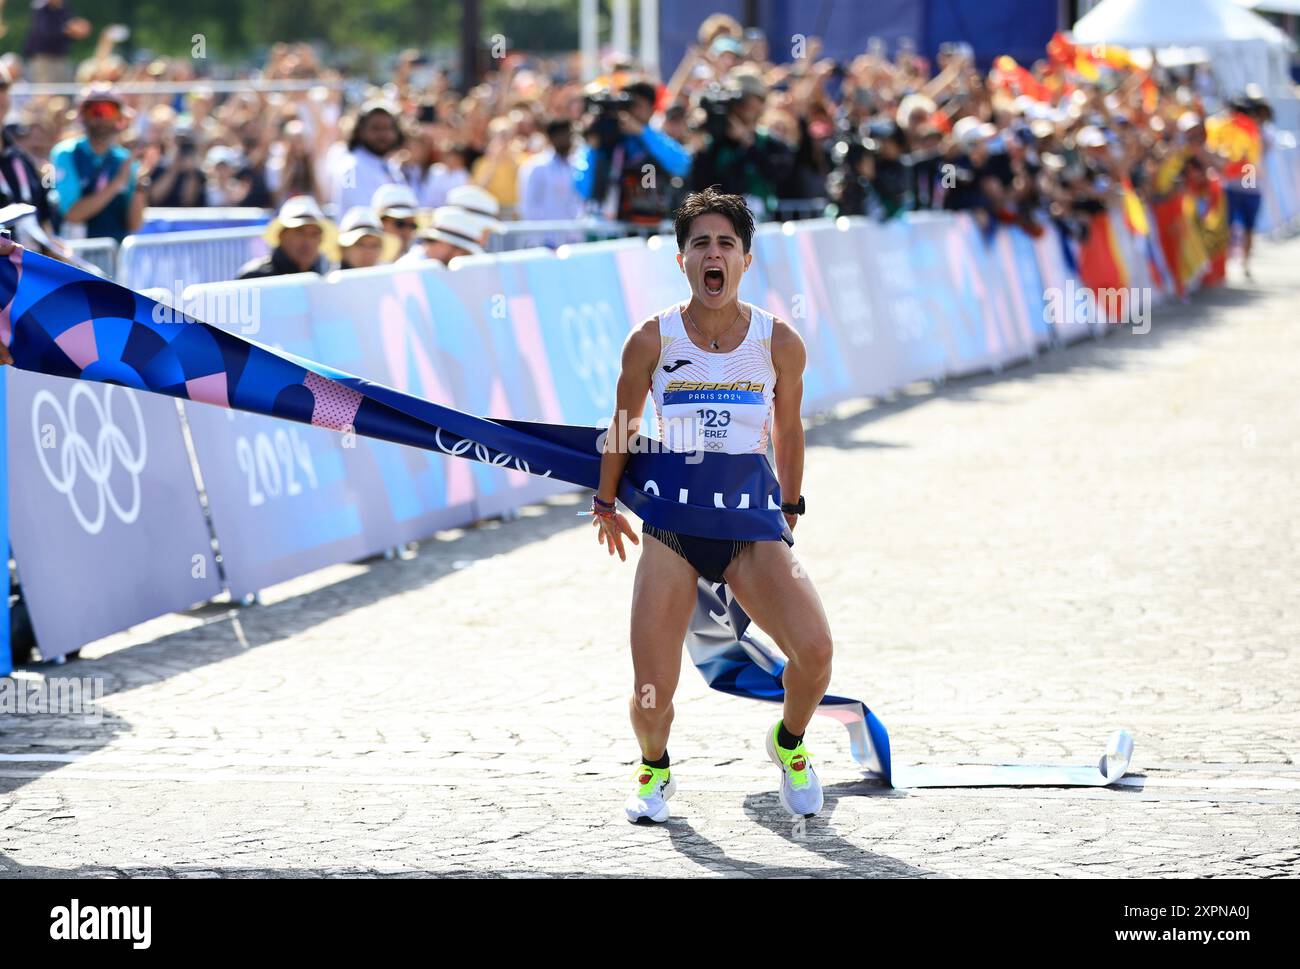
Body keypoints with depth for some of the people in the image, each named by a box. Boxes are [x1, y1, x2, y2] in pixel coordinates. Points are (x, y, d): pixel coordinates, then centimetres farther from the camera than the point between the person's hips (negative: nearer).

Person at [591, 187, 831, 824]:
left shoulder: (780, 343, -2)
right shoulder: (652, 341, -5)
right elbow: (622, 428, 12)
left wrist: (790, 508, 23)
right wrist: (605, 503, 21)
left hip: (753, 527, 1)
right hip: (671, 527, -1)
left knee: (814, 650, -23)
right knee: (652, 695, -9)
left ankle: (789, 743, 13)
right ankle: (654, 770, 29)